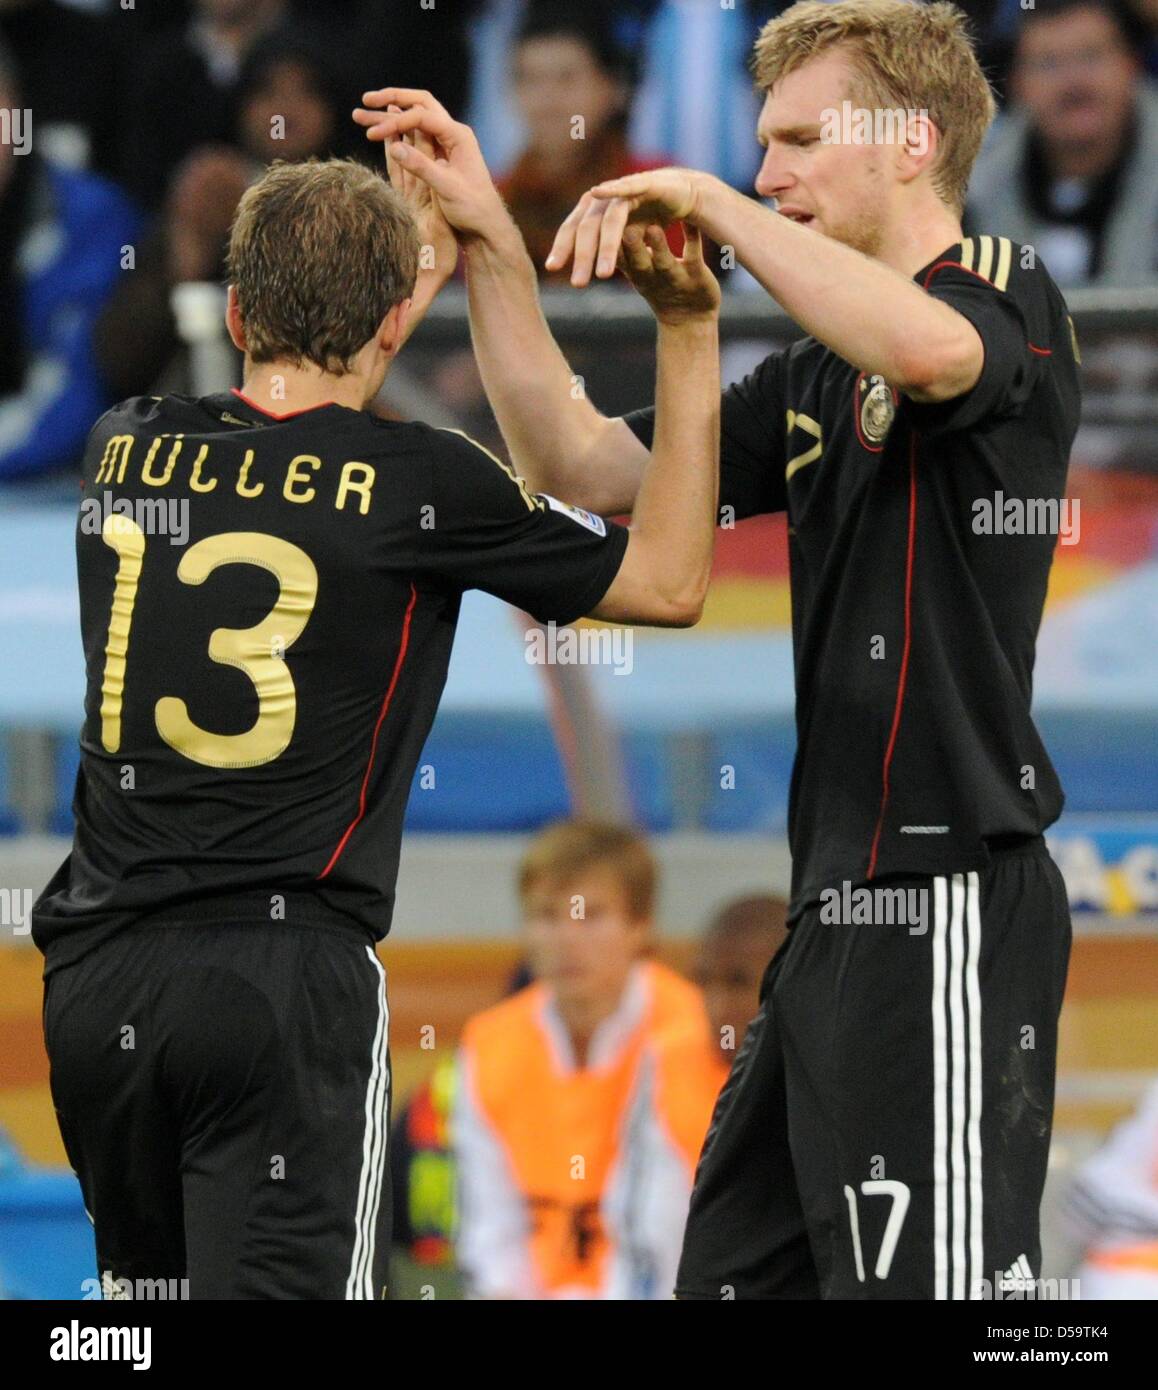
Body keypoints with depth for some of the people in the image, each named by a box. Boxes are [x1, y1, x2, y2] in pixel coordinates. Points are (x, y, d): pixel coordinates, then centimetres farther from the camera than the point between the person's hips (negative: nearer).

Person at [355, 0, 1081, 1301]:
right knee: (734, 1273, 12)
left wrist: (709, 201, -22)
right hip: (839, 903, 10)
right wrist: (490, 243, 9)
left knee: (913, 1280, -13)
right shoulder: (813, 379, 20)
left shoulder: (1008, 294, -6)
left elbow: (930, 347, -31)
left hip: (948, 906, -10)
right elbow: (582, 465, 18)